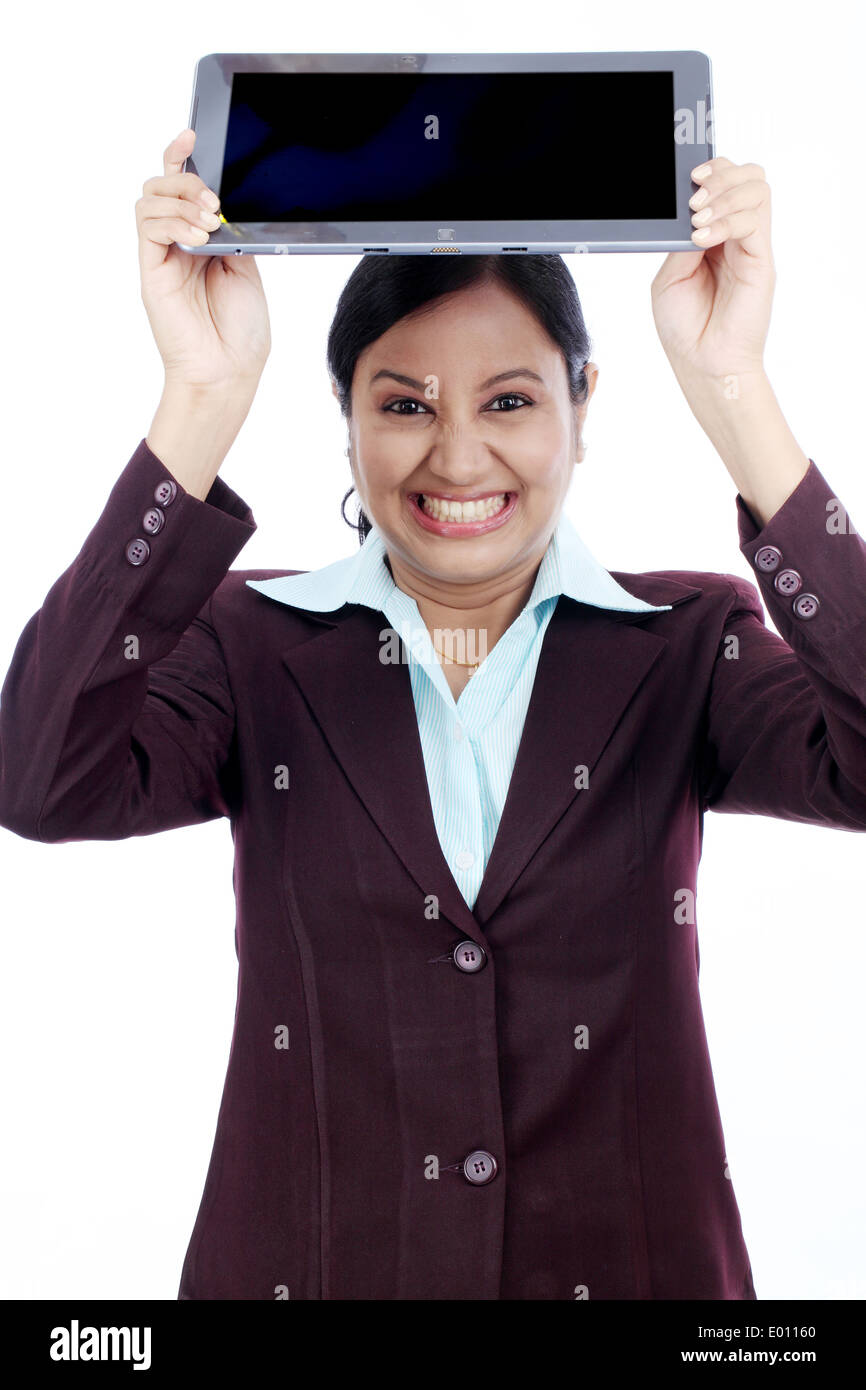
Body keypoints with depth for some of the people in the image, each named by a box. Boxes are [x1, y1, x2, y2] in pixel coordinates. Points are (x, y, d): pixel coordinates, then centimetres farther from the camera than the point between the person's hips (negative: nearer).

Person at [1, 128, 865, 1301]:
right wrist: (204, 400, -26)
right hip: (302, 1258, 0)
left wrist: (732, 392, -26)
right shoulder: (252, 646, -6)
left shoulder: (689, 649, -6)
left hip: (631, 1259, 1)